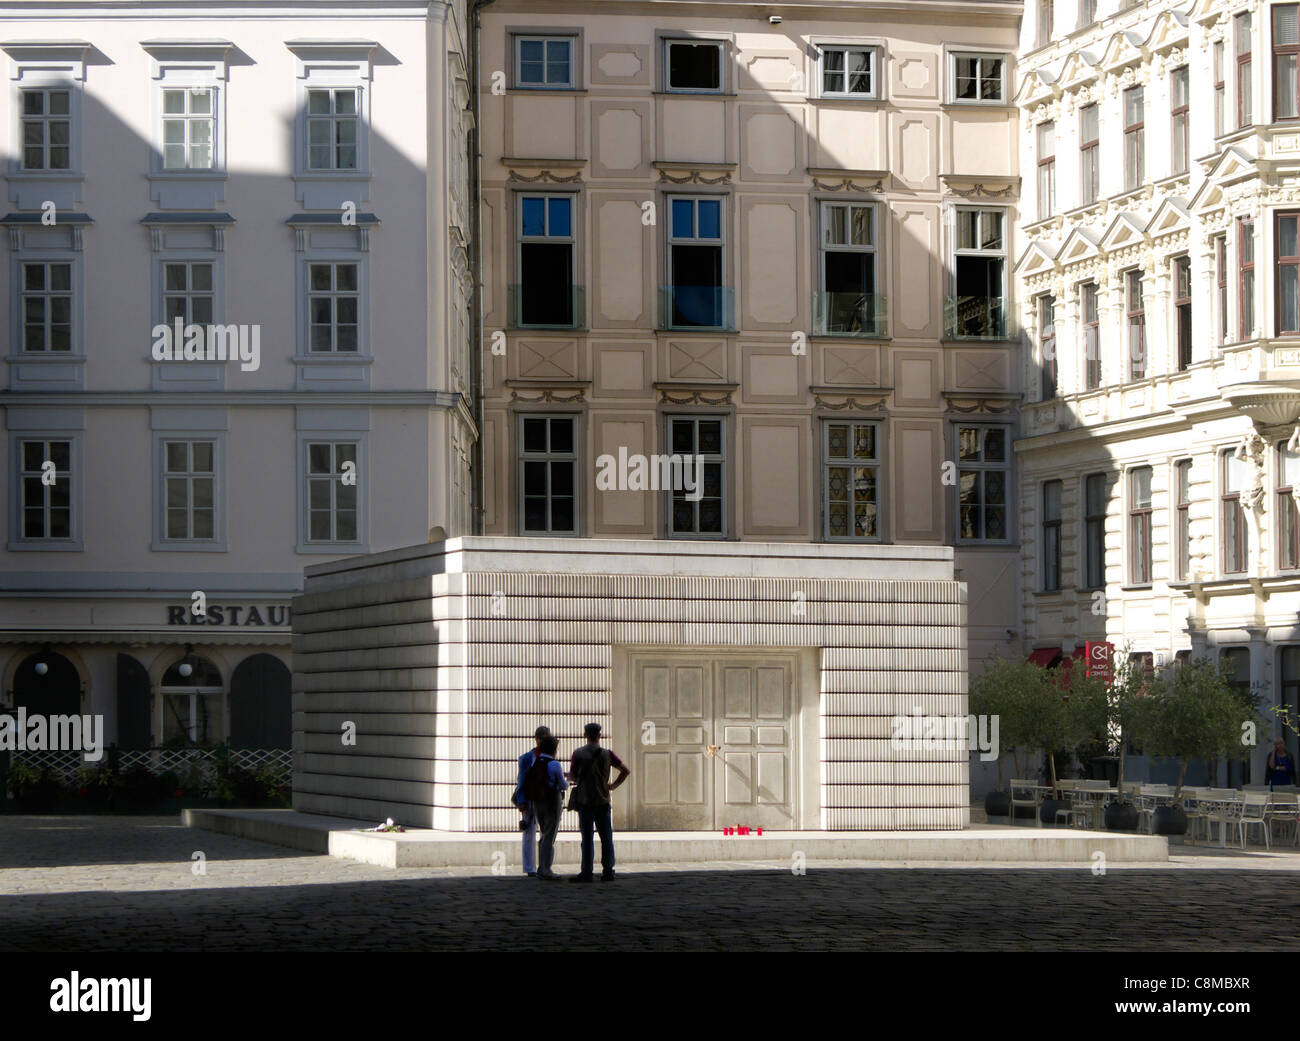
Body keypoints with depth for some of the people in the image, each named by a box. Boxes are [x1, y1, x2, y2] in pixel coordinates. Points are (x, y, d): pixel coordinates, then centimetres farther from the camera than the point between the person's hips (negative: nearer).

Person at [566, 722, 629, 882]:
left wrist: (577, 780, 21)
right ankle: (608, 871, 4)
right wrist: (613, 785, 7)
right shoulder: (606, 754, 1)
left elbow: (572, 776, -1)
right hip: (603, 800, 1)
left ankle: (586, 872, -1)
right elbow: (625, 771, 1)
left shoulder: (578, 754, -4)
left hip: (584, 801, -1)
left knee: (587, 837, 1)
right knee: (606, 837, 6)